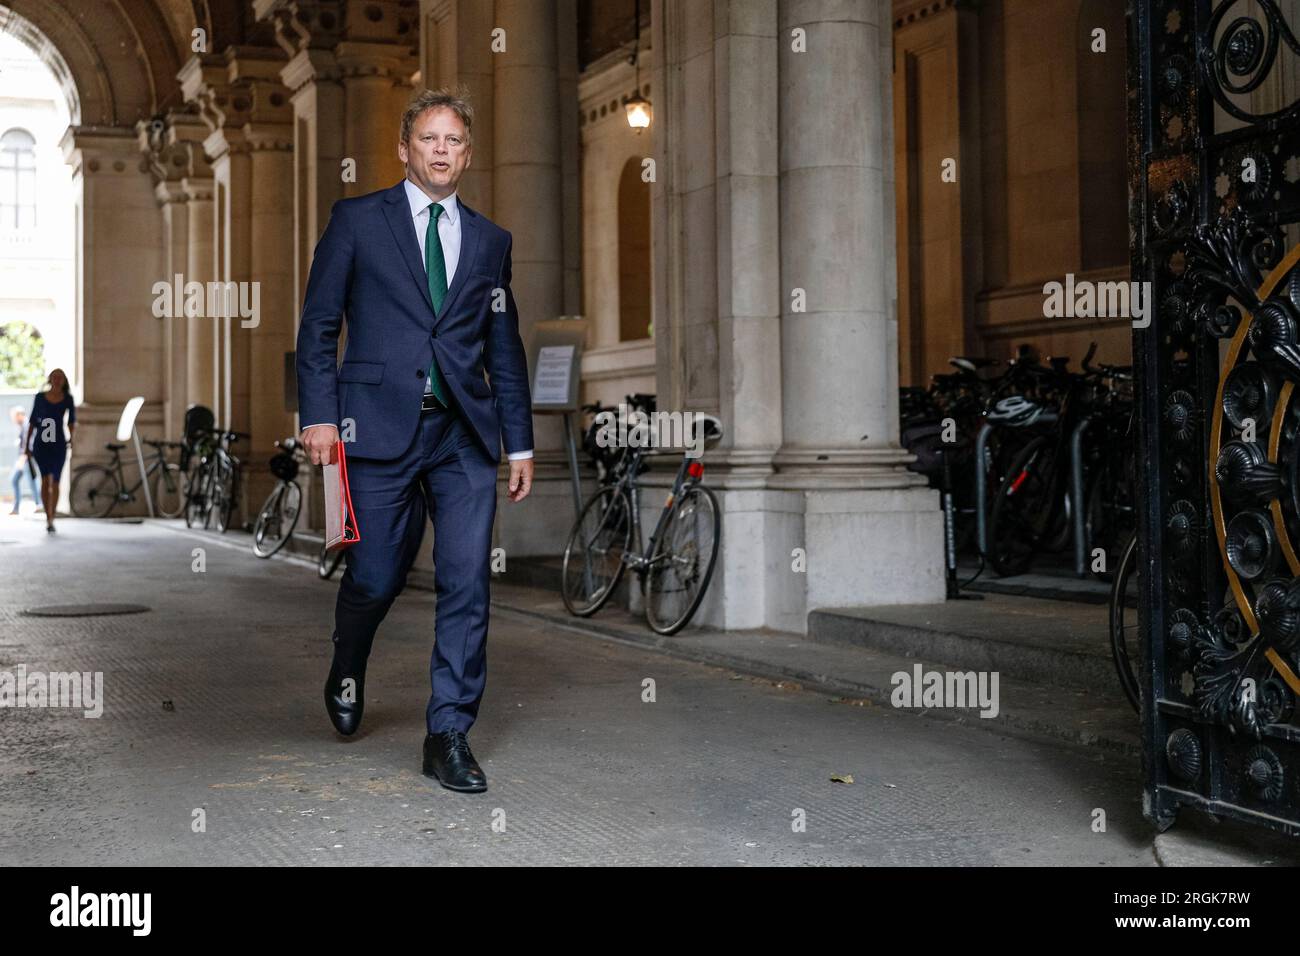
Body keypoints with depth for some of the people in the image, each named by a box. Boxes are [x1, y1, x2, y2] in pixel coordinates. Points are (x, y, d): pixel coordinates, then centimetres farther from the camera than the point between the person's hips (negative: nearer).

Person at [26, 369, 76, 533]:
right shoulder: (40, 397, 3)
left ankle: (51, 519, 11)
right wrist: (27, 443, 7)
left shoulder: (68, 399, 2)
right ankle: (48, 517, -7)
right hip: (41, 442, -1)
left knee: (55, 482, 2)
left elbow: (72, 421, 7)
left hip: (58, 443, 1)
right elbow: (32, 421, 8)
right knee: (45, 479, -12)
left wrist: (71, 437, -10)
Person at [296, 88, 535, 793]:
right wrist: (318, 413, -7)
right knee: (376, 577, 3)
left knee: (467, 584, -4)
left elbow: (504, 347, 16)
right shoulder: (357, 220, 7)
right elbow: (318, 324, 4)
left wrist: (520, 442, 12)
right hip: (380, 426, -2)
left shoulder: (489, 240, 16)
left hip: (465, 433, 3)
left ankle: (448, 735, 4)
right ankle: (347, 667, 36)